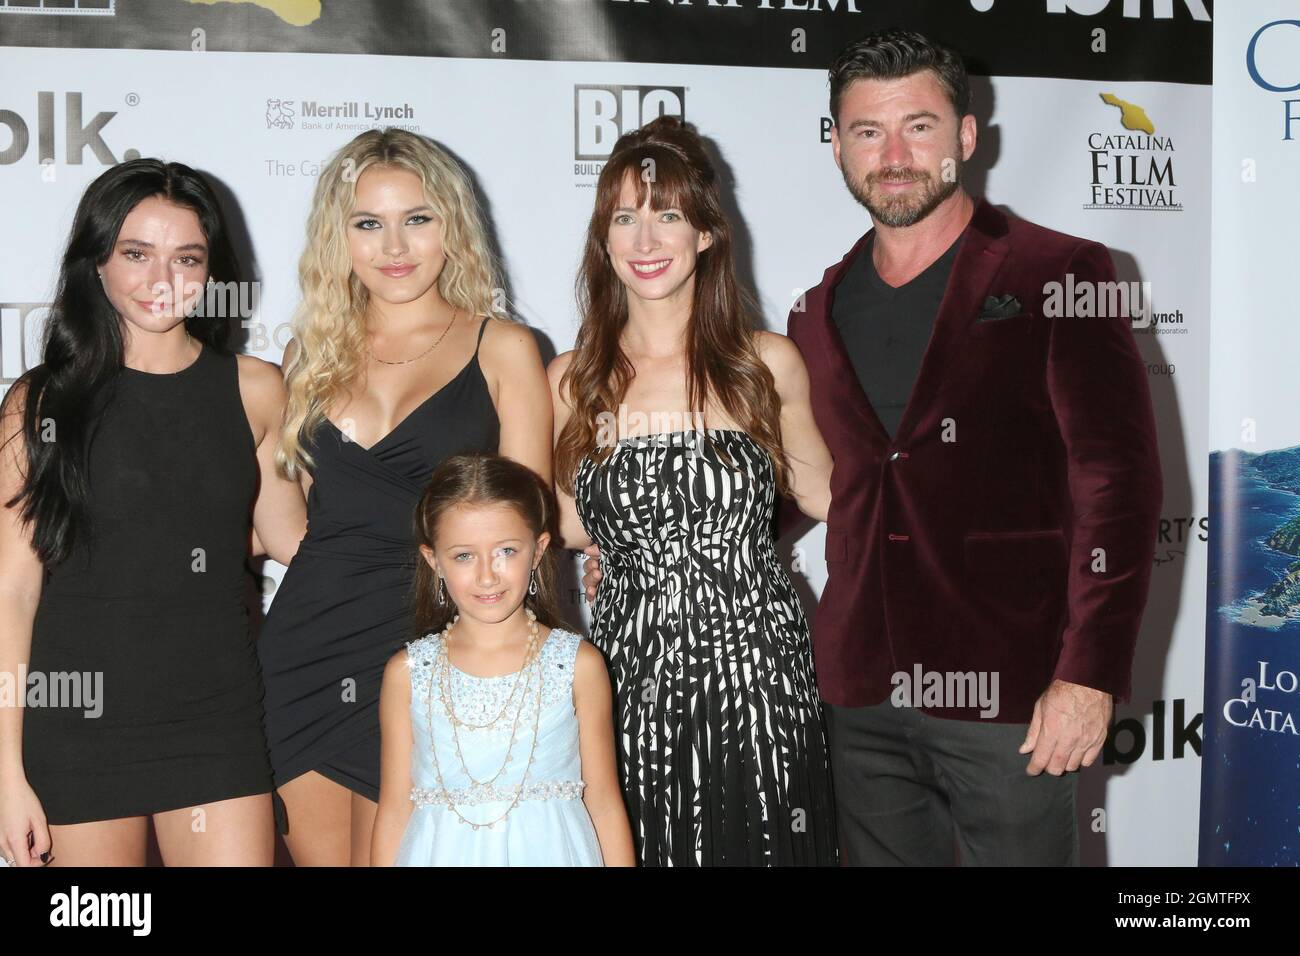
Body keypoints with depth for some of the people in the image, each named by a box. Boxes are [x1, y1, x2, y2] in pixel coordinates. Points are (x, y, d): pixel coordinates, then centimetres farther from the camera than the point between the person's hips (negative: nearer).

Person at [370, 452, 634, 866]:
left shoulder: (578, 664, -4)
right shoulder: (407, 673, -1)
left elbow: (603, 802, 0)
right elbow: (395, 809, 3)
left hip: (548, 850, -1)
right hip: (443, 852, 1)